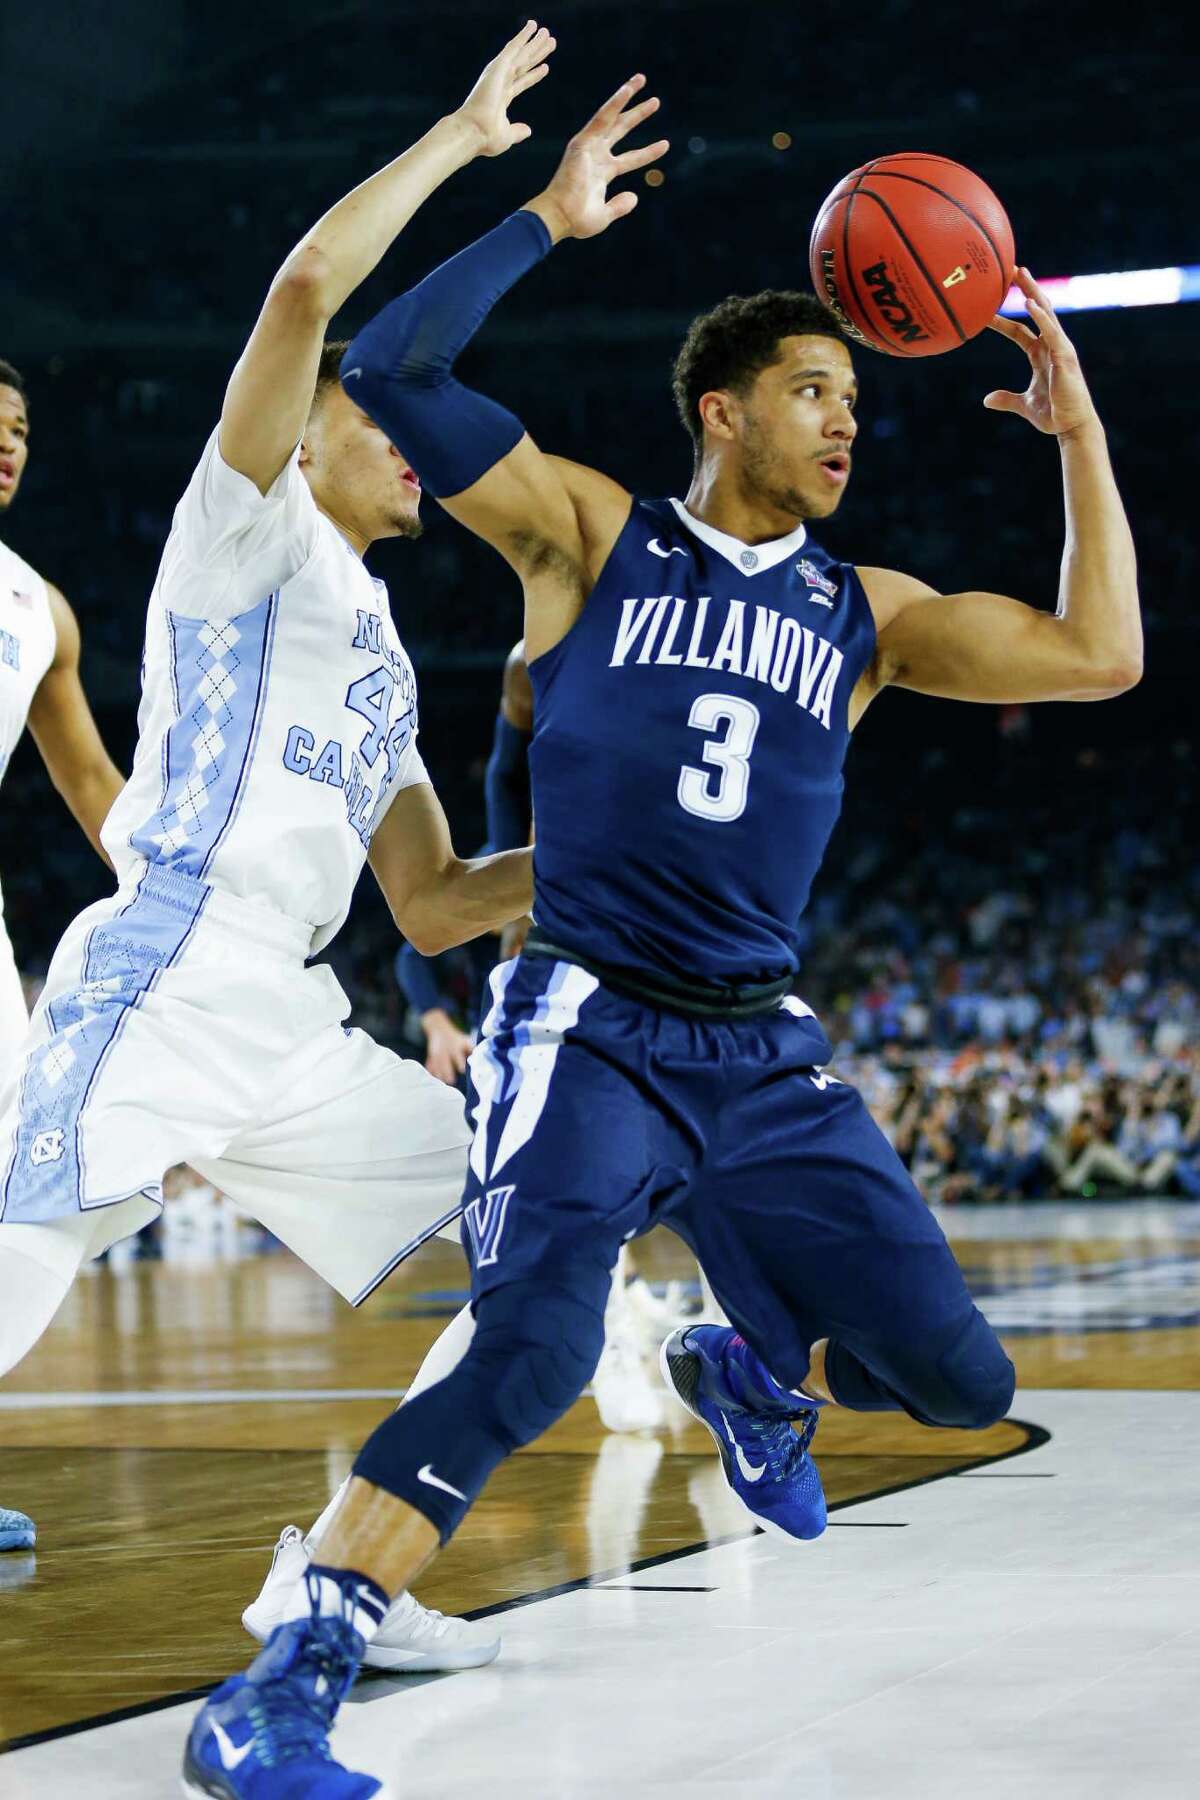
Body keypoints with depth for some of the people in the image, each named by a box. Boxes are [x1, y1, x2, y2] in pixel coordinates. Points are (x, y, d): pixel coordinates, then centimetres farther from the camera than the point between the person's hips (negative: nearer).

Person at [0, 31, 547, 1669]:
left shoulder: (379, 656, 25)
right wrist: (463, 134, -5)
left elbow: (433, 908, 26)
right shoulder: (248, 527, 3)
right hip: (159, 992, -9)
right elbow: (306, 288, -14)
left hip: (294, 1034, 9)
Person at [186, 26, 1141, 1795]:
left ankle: (748, 1376, 40)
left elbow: (1100, 656, 7)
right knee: (534, 1349, -30)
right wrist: (548, 218, -5)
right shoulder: (593, 536, 2)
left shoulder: (865, 613, 13)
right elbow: (392, 373, -8)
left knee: (959, 1379, 5)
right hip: (588, 1029, -5)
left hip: (763, 1053, 5)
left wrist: (1078, 428, 8)